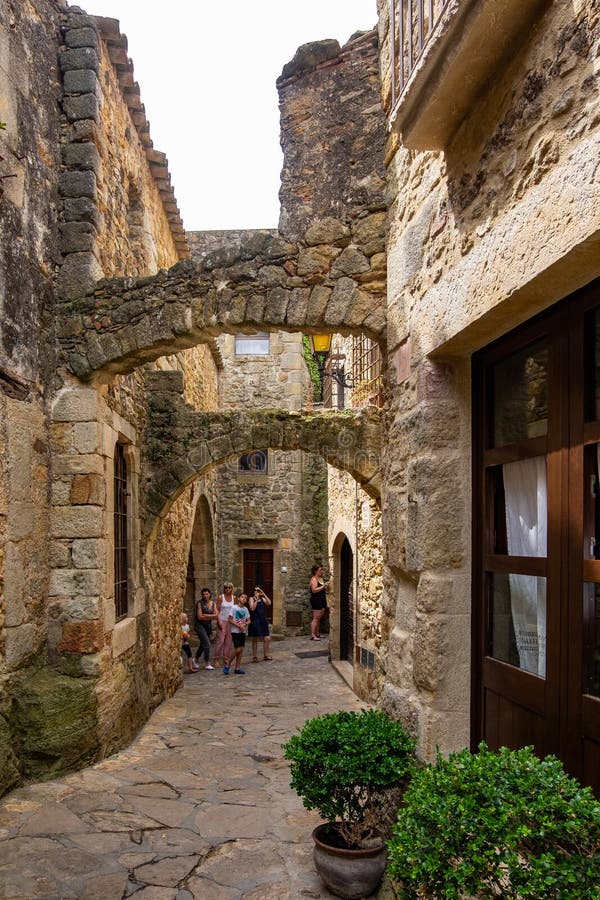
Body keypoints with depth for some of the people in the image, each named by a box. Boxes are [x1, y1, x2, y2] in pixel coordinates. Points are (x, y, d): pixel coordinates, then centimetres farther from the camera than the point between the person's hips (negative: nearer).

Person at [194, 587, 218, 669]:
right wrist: (211, 617, -7)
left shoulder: (213, 603, 4)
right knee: (207, 643, -13)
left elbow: (216, 615, -6)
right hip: (200, 625, -6)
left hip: (208, 625, 6)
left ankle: (196, 660, 34)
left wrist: (206, 615, -15)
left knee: (203, 644, 15)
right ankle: (207, 664, -6)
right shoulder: (200, 603, -10)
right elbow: (200, 617, -15)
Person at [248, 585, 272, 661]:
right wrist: (256, 600, -17)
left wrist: (264, 594, -10)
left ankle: (265, 655, 15)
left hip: (263, 621, 5)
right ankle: (254, 657, 13)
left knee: (267, 639, 0)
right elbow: (252, 608, -15)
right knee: (255, 640, 3)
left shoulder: (263, 599, 12)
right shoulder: (251, 599, -1)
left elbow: (269, 603, -7)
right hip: (255, 621, -4)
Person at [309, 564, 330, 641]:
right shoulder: (314, 579, -10)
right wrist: (323, 586, -21)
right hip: (316, 600, -9)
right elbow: (314, 590, -21)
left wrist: (327, 586, 6)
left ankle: (317, 634, 17)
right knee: (316, 618, -10)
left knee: (319, 618, 11)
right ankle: (312, 635, -10)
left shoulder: (321, 578, 17)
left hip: (322, 600, 9)